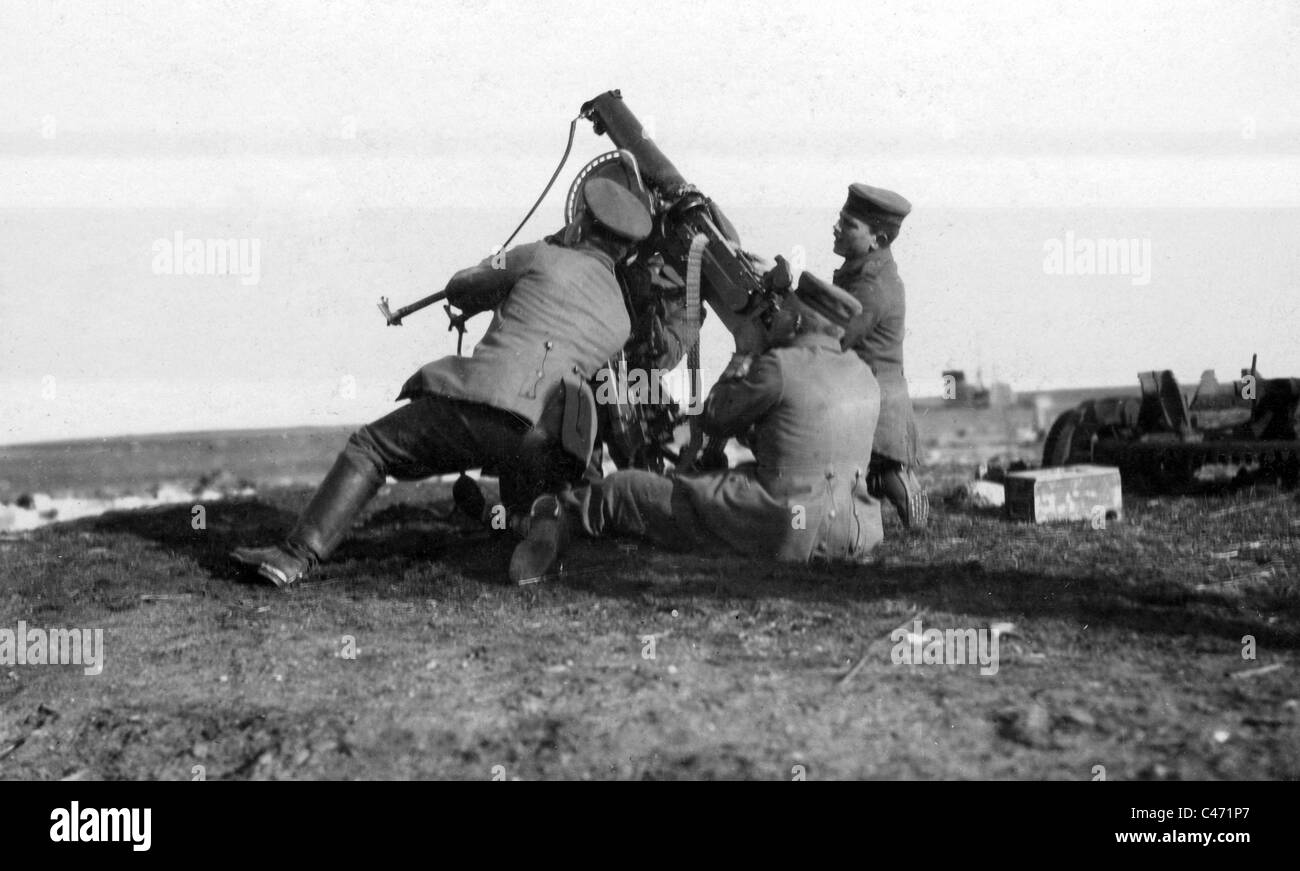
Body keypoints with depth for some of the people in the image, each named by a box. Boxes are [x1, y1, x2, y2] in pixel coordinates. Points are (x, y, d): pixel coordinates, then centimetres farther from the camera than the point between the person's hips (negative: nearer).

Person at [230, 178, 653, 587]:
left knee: (368, 448, 8)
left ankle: (296, 557, -3)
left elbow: (459, 290, 25)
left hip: (479, 401, -4)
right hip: (546, 440, 4)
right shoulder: (620, 321, 26)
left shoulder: (544, 258, 15)